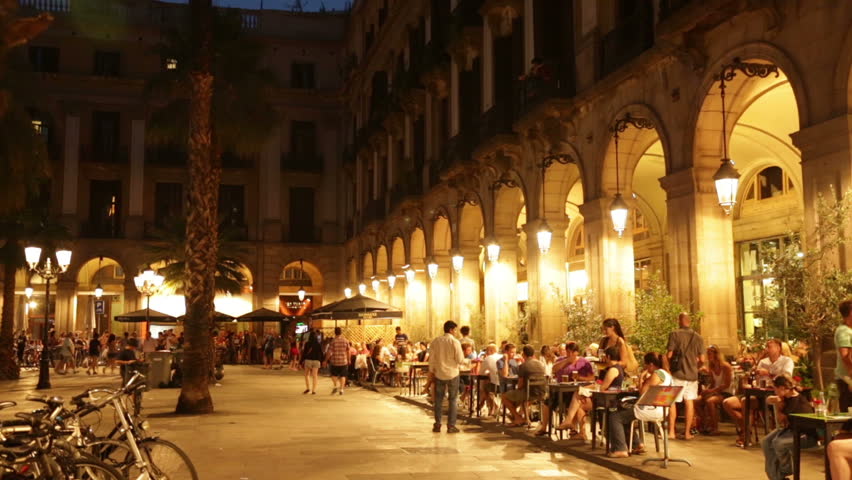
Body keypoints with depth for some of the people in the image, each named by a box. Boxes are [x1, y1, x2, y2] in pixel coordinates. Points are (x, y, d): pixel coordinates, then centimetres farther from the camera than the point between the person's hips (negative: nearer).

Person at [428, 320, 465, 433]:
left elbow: (432, 358, 2)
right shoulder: (455, 342, -12)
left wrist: (431, 371, 13)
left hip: (439, 374, 3)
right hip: (452, 374, -3)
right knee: (453, 399, 6)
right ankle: (451, 426, 5)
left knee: (438, 400, 12)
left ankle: (437, 425, 15)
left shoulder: (436, 341, -2)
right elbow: (460, 360, -13)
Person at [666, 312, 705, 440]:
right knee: (689, 402, 8)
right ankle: (687, 432, 11)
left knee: (672, 401, 3)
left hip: (677, 373, -3)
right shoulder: (698, 337, 4)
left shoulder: (674, 334, -8)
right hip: (692, 374, 4)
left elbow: (669, 355, -11)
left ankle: (671, 431, 1)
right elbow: (702, 359, 2)